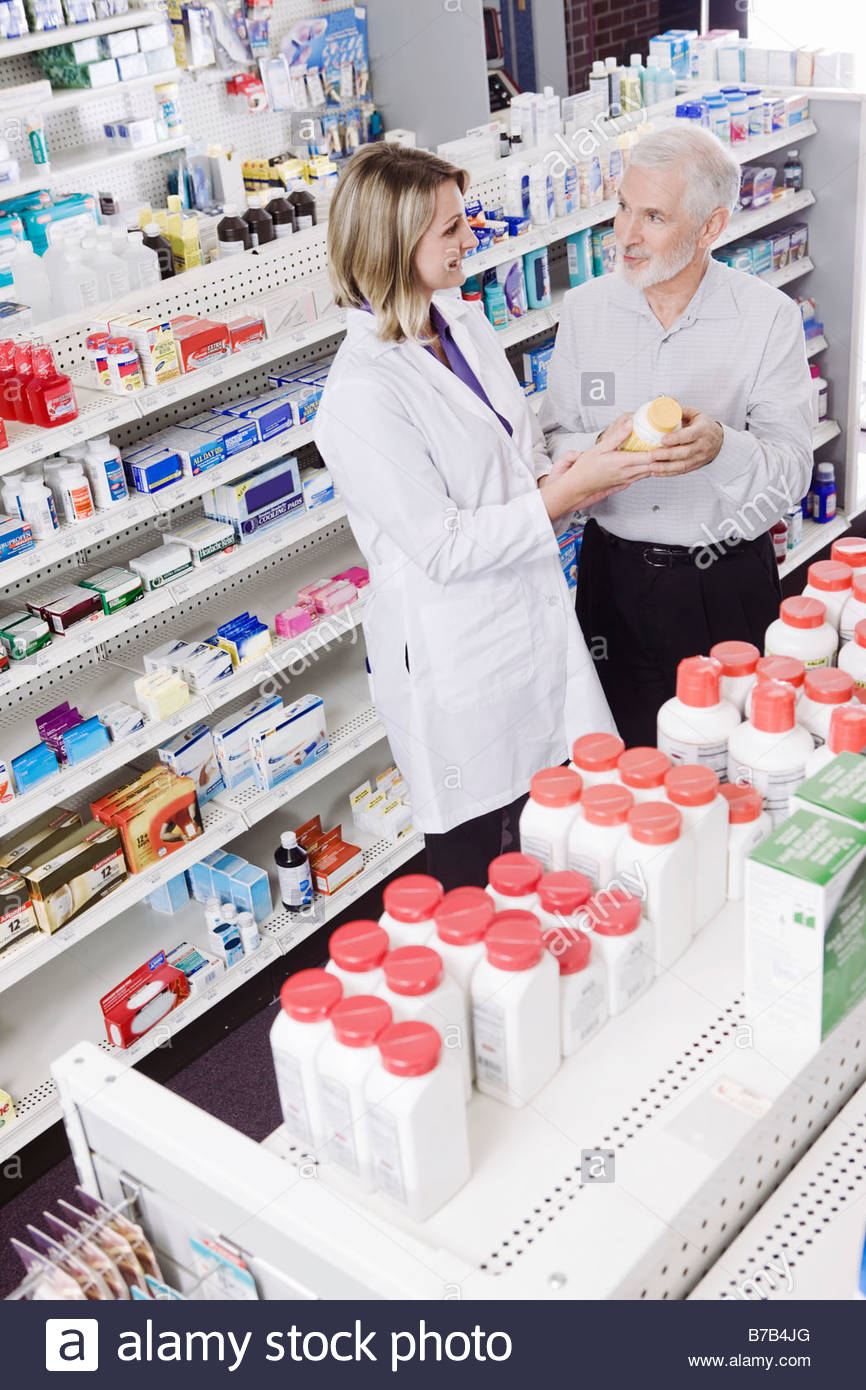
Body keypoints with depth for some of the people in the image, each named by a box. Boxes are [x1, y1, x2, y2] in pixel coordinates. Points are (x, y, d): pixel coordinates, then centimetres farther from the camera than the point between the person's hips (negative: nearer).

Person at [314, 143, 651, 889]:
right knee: (473, 858, 10)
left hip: (533, 619, 8)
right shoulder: (361, 394, -23)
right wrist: (570, 491, -21)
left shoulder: (466, 323, 4)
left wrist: (555, 476, -7)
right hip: (455, 662, -7)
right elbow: (443, 548, -22)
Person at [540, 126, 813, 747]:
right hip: (616, 577, 2)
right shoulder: (585, 309, 1)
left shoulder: (768, 316, -7)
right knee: (625, 757, 11)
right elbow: (555, 441, 1)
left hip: (728, 583, -2)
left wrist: (723, 448, -31)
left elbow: (794, 469, -11)